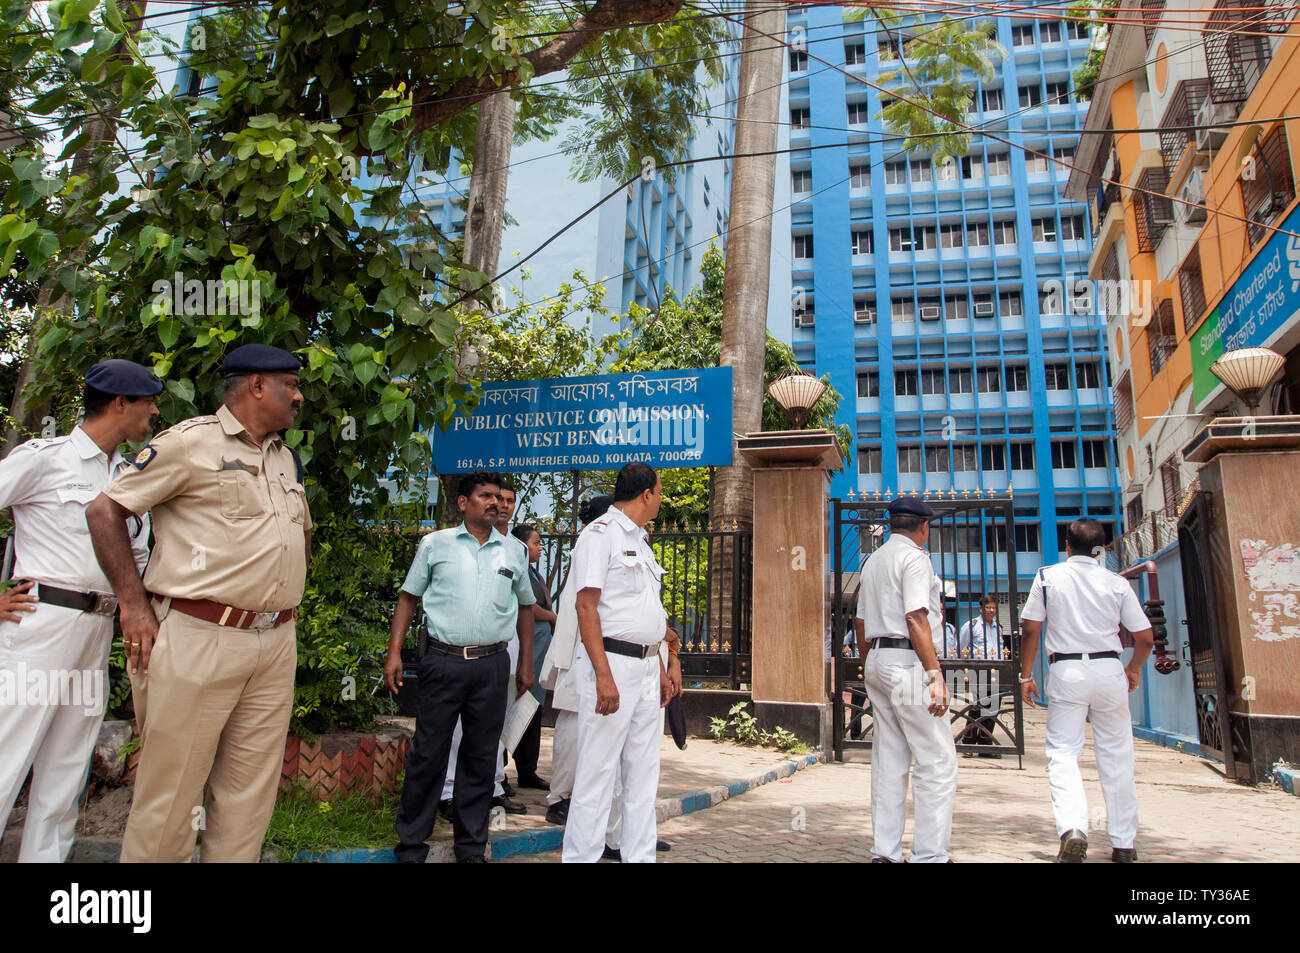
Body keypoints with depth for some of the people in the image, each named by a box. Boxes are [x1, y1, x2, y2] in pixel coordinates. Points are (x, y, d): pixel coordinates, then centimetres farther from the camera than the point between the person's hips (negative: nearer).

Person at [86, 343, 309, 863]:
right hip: (199, 640, -6)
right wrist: (133, 604, -9)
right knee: (170, 791, 2)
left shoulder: (287, 458, 17)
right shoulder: (191, 441, -3)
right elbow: (104, 510, -3)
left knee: (249, 797, 10)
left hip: (275, 645, 6)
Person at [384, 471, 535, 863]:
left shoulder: (514, 551, 11)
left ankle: (471, 846, 20)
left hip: (492, 664, 2)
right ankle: (410, 845, 15)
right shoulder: (436, 544, 5)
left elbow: (525, 606, 18)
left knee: (480, 757, 8)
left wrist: (526, 663, 15)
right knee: (427, 754, 1)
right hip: (444, 660, -2)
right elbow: (409, 596, 9)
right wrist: (394, 651, 0)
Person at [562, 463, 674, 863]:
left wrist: (660, 668, 20)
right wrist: (603, 674, -23)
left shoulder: (640, 540, 19)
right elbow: (586, 604, -16)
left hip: (646, 667, 9)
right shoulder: (600, 533, -8)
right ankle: (581, 857, 8)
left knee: (643, 774, 13)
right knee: (597, 773, -3)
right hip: (612, 664, -9)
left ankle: (640, 856, 22)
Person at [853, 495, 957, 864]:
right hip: (907, 662, -9)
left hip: (876, 658, 9)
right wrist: (935, 674, -19)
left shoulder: (873, 560, 18)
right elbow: (915, 619, -17)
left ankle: (885, 851, 13)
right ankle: (930, 855, -4)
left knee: (888, 760, 10)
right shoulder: (914, 557, -7)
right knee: (937, 761, -4)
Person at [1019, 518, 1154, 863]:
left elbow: (1029, 630, -2)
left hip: (1066, 671, -1)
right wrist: (1134, 669, 22)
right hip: (1108, 669, 2)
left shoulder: (1047, 576, 1)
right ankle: (1123, 844, 18)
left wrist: (1026, 676, 7)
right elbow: (1145, 637, 3)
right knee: (1116, 758, 10)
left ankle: (1072, 828, -20)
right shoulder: (1117, 583, 3)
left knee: (1062, 753, 0)